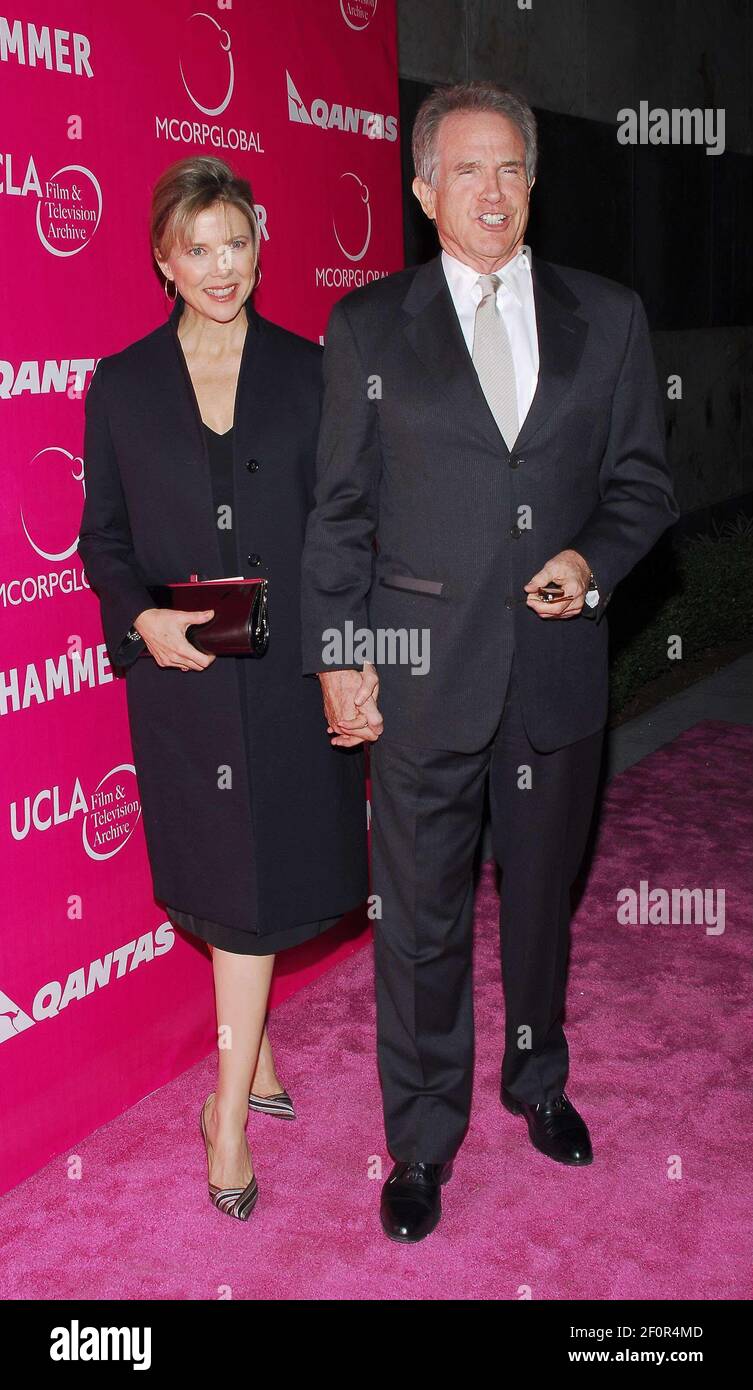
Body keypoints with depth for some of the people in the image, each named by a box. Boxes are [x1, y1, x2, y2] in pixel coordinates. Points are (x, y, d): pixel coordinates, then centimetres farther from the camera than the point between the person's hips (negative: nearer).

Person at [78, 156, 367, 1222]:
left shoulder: (307, 372, 3)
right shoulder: (122, 385, 4)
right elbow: (103, 537, 6)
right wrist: (143, 616, -14)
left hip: (289, 670, 0)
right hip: (181, 678, 1)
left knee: (255, 885, 6)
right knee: (223, 882, 11)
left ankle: (230, 1107, 22)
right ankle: (257, 1056, 33)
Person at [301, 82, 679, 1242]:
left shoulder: (607, 317, 6)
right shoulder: (367, 325, 2)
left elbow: (642, 481, 8)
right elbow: (340, 507, 1)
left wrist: (594, 560, -11)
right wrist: (339, 653, -4)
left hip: (559, 668, 2)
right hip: (421, 669, -2)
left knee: (542, 896, 19)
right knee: (422, 919, 7)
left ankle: (537, 1081, 44)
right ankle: (424, 1139, 28)